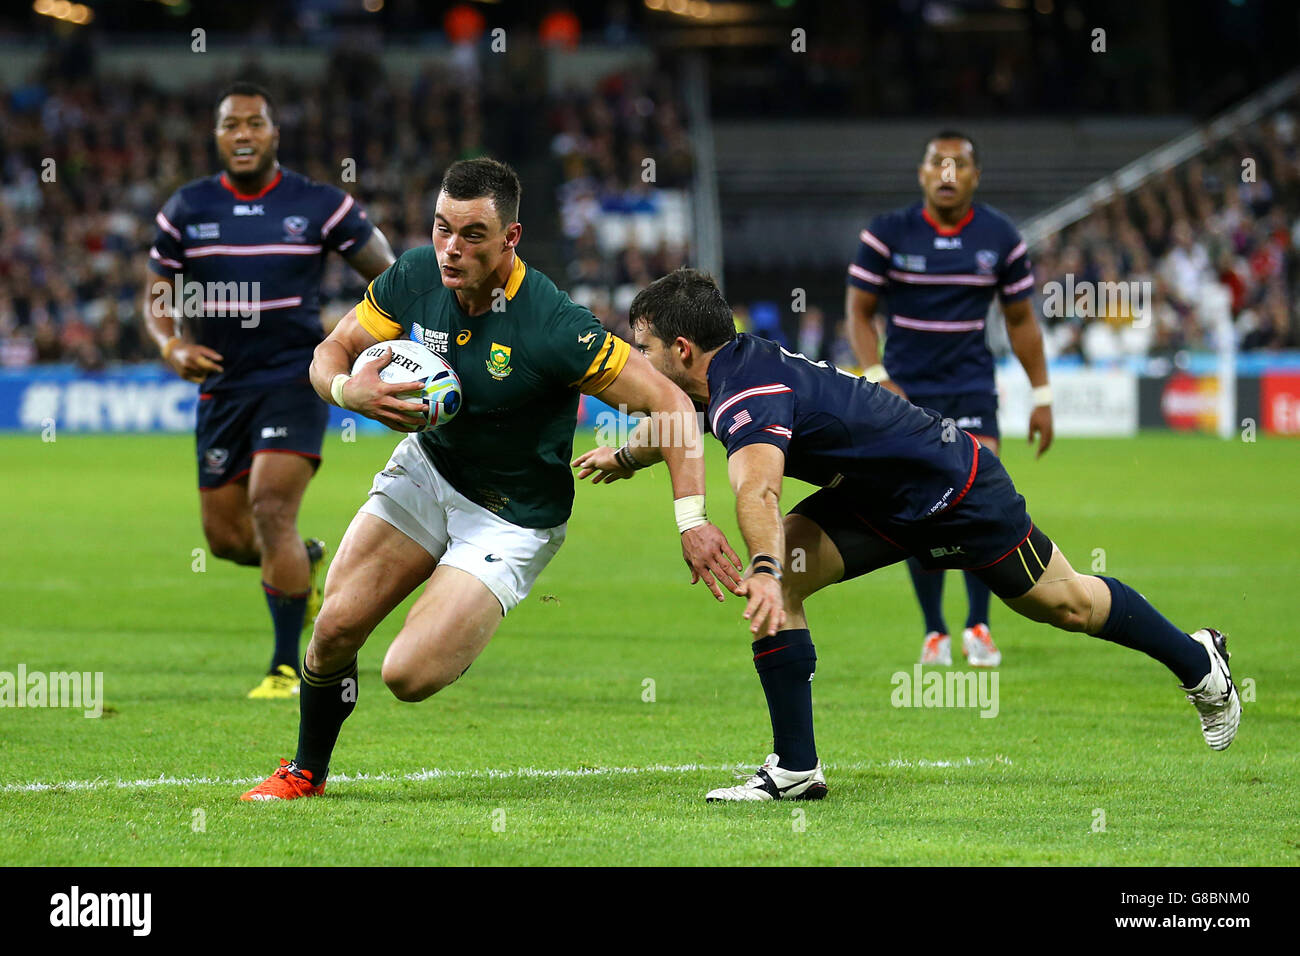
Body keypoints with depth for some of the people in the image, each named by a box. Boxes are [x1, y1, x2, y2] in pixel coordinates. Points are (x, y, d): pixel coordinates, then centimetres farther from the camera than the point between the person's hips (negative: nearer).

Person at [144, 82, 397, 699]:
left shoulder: (320, 206, -3)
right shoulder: (186, 209, 3)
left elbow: (385, 272, 6)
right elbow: (158, 299, 9)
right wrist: (172, 347, -11)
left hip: (295, 378, -4)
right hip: (221, 387, 4)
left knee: (271, 509, -20)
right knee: (225, 536, 6)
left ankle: (288, 668, -13)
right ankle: (306, 561, 41)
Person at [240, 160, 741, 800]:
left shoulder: (552, 328, -31)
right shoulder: (415, 278, -15)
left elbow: (668, 401, -25)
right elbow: (331, 352, -3)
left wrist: (692, 519, -31)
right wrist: (349, 389, -27)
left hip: (512, 519, -5)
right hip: (427, 468, 5)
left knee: (409, 676, -16)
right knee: (336, 627, -5)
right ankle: (306, 772, 22)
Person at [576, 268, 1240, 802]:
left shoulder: (748, 397, -33)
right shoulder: (731, 368, -3)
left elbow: (757, 490, -55)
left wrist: (765, 569, -69)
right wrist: (621, 456, 32)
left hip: (957, 489, -9)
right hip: (878, 501, 9)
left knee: (1064, 602, 10)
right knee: (774, 586, -9)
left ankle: (1197, 662, 34)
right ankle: (795, 768, -6)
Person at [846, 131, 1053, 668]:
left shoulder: (1000, 238, 1)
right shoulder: (887, 235, -5)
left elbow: (1021, 320, 10)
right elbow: (858, 310, 0)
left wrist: (1042, 396, 8)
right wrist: (877, 377, -13)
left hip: (972, 387, 1)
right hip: (906, 391, -1)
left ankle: (978, 626, 4)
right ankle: (933, 632, 11)